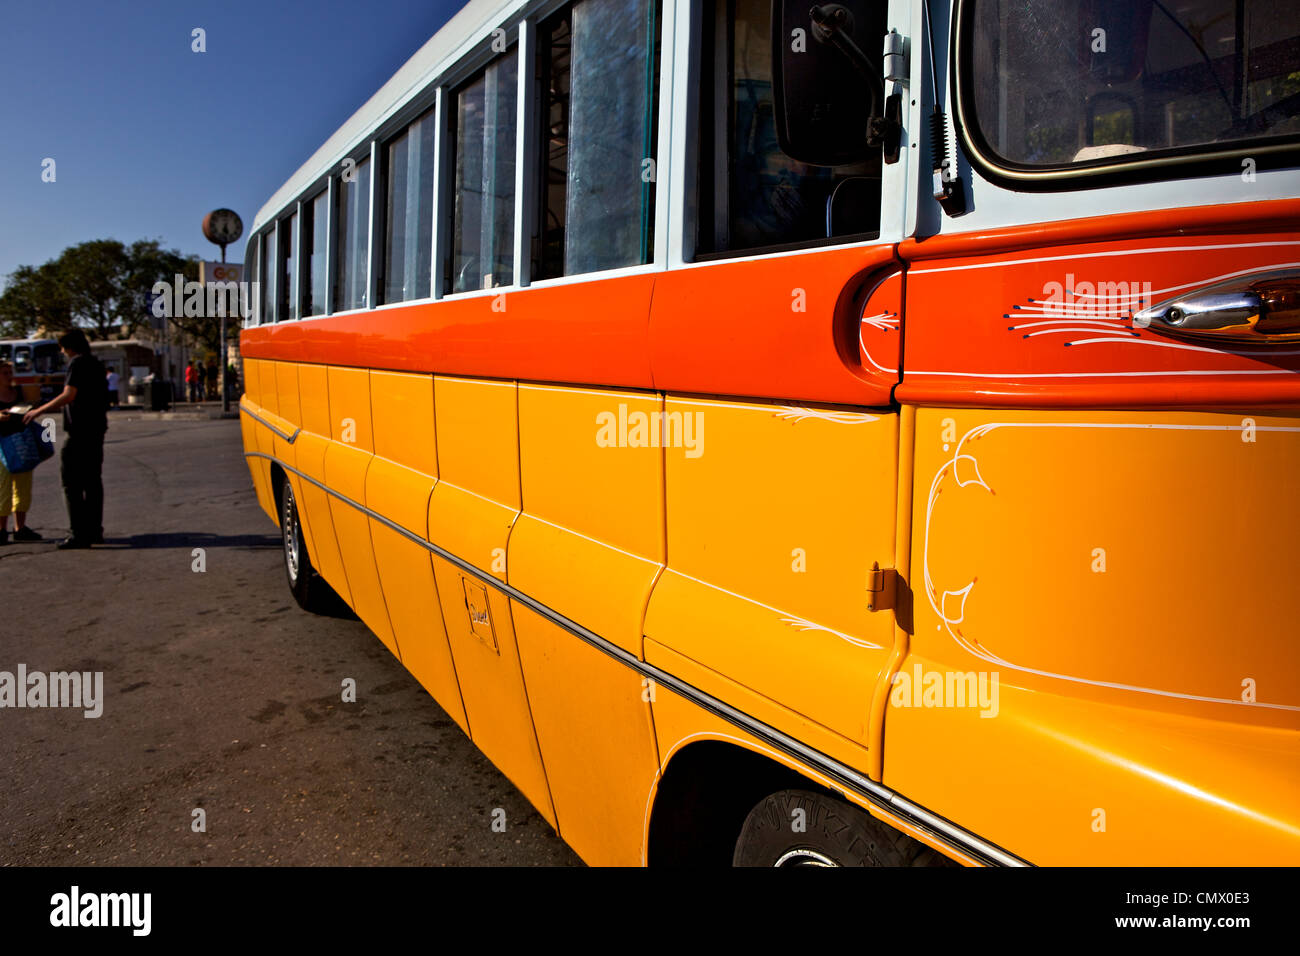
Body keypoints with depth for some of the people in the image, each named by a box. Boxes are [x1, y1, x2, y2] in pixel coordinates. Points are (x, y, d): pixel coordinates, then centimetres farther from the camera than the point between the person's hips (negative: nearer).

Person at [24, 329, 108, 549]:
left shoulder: (77, 363, -11)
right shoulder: (95, 364, 16)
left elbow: (68, 396, -21)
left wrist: (39, 411, -14)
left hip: (78, 430, -9)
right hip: (96, 429, 9)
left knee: (72, 483, -5)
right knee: (92, 481, 12)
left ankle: (79, 533, -8)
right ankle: (95, 530, 15)